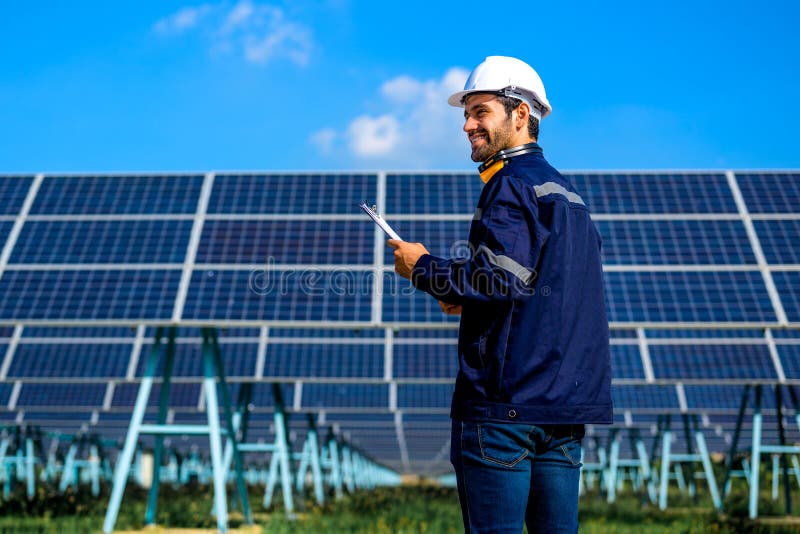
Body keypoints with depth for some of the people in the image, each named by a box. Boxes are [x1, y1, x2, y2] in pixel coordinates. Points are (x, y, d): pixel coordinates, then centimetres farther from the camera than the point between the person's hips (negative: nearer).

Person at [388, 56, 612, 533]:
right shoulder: (565, 190, 20)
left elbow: (502, 277, -21)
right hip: (568, 402, 9)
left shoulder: (512, 183, -9)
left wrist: (423, 268, -7)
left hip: (507, 403, -9)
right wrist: (468, 299, 18)